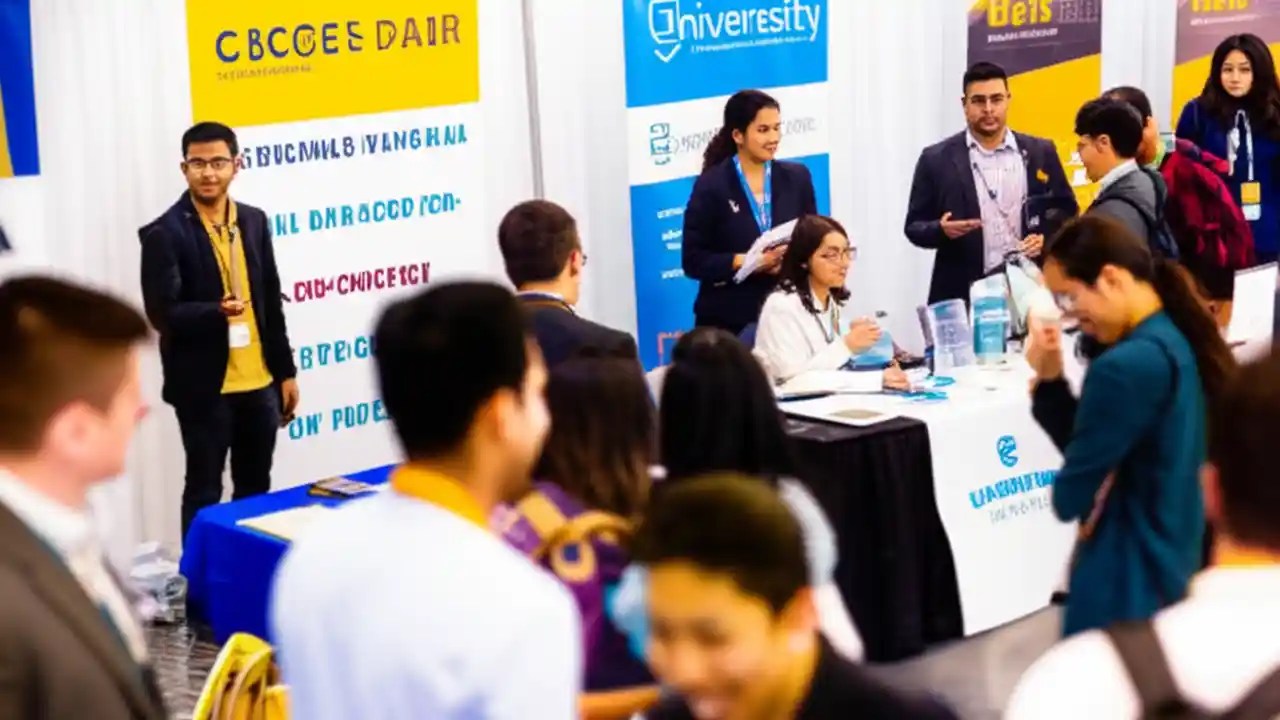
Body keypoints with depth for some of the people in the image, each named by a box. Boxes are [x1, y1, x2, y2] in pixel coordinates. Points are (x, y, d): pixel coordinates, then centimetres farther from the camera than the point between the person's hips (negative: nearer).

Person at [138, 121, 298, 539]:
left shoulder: (254, 221, 7)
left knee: (256, 490, 14)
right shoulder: (165, 233, -10)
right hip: (204, 386, -5)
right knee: (204, 493, 5)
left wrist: (285, 371, 11)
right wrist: (215, 312, -33)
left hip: (259, 383, 5)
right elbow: (162, 313, -15)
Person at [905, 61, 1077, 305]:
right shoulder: (936, 159, 3)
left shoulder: (1040, 152, 8)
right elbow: (914, 226, 4)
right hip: (963, 295, -1)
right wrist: (942, 230, -18)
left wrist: (1047, 238, -7)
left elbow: (1067, 212, 13)